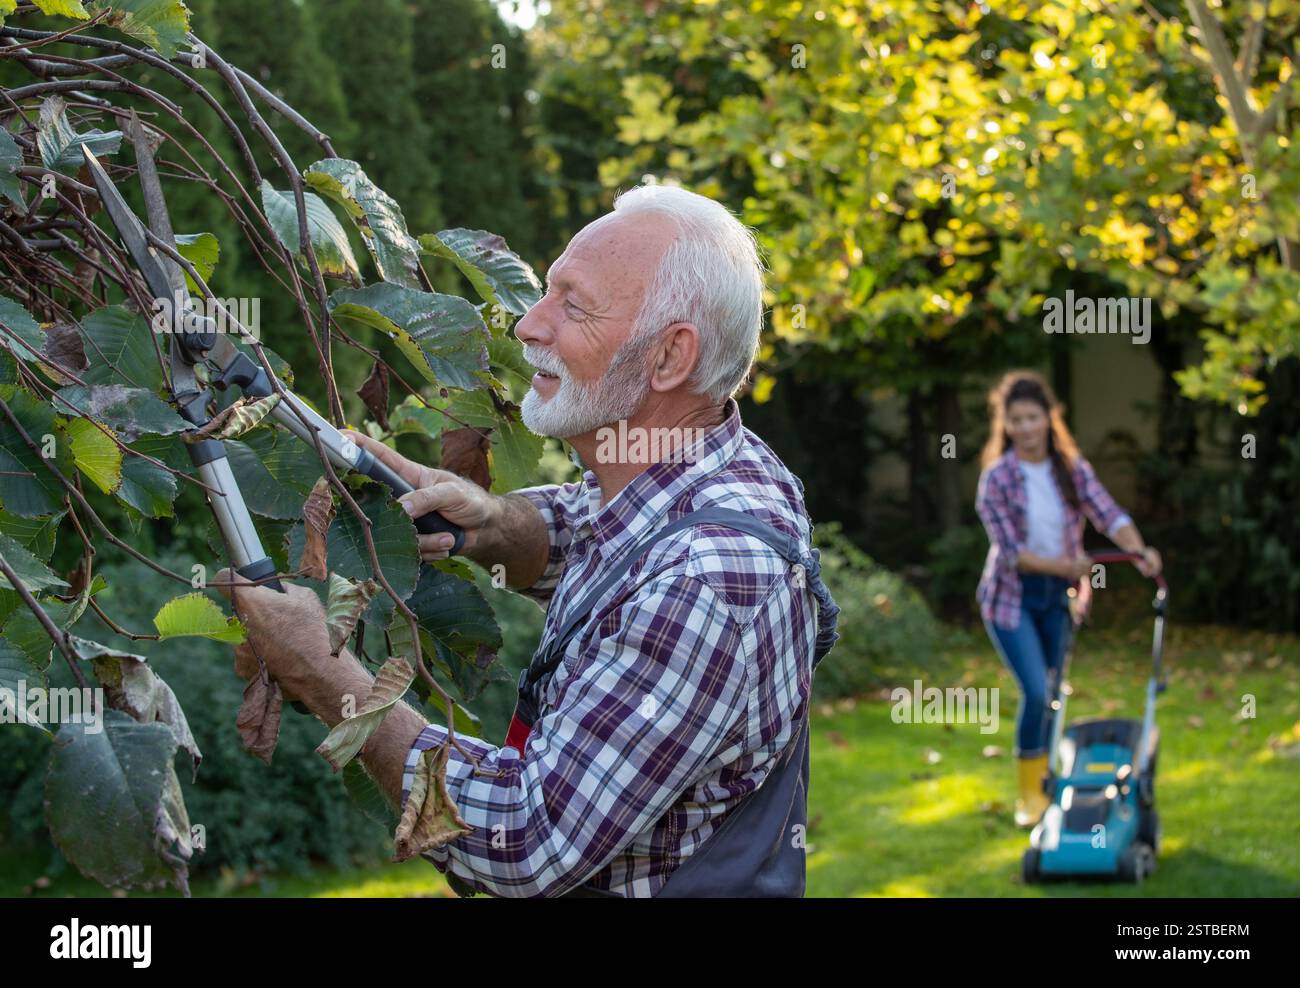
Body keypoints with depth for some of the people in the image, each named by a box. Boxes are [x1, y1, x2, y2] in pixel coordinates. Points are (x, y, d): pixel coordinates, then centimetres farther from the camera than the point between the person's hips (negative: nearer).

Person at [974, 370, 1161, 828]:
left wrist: (1138, 549, -29)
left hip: (1057, 598, 4)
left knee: (1052, 695, 9)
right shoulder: (997, 478, -13)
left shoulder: (1072, 469, -1)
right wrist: (1063, 565, -30)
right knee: (1036, 691, -15)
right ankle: (1029, 793, 0)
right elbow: (1009, 549, -18)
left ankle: (1046, 785, 26)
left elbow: (1108, 514, -11)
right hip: (1012, 596, -4)